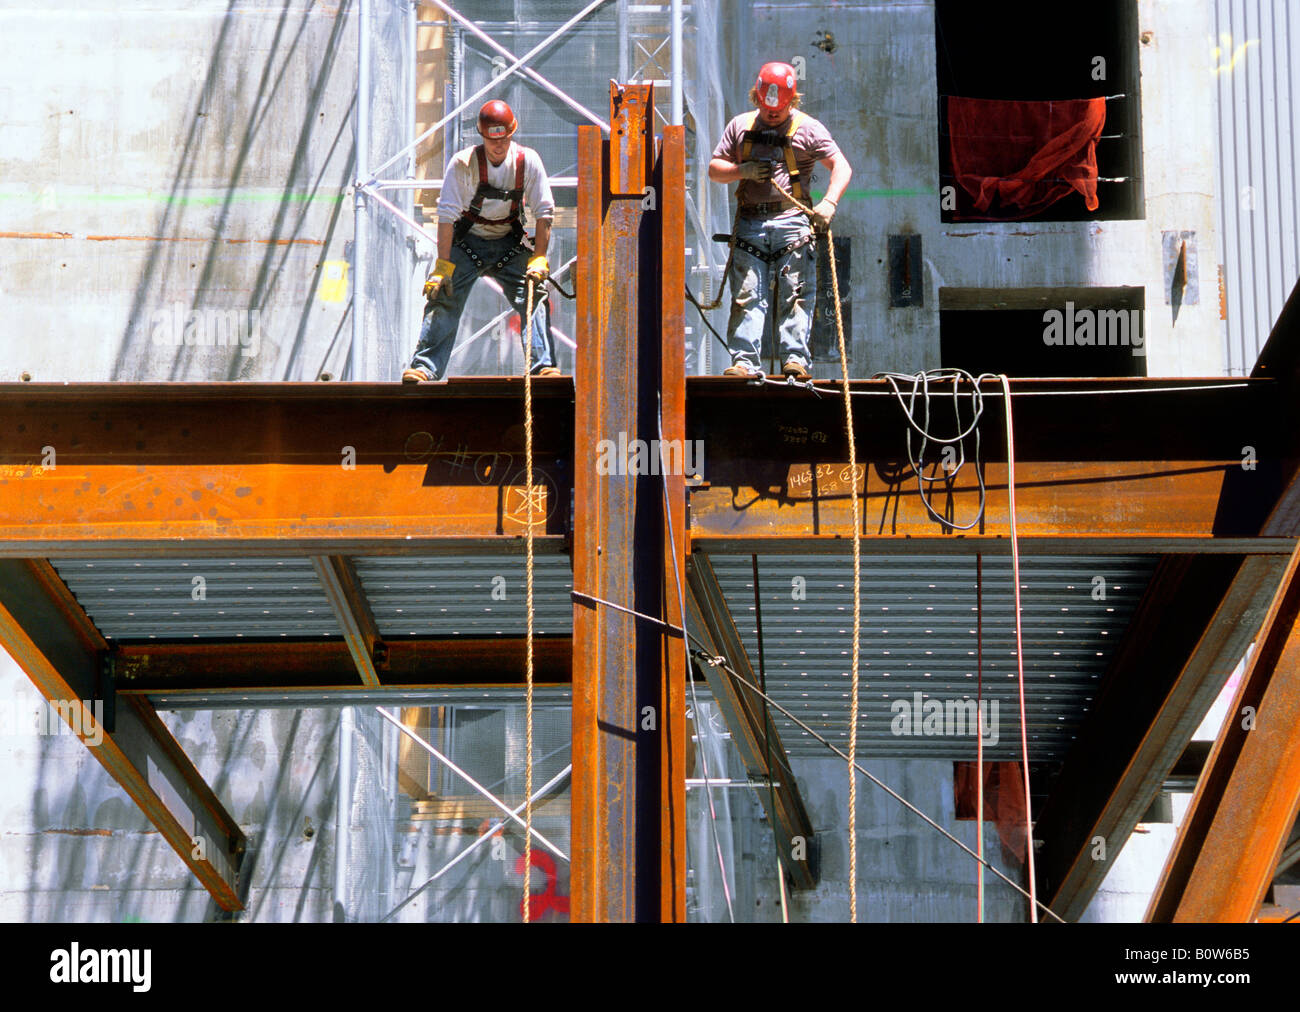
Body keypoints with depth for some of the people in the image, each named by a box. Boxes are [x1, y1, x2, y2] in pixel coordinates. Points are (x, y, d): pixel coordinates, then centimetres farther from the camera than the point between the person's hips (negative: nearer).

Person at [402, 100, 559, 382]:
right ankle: (424, 367, -10)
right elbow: (447, 214, -19)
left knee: (534, 296, -14)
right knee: (443, 297, -13)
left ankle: (544, 366, -10)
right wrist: (443, 264, -25)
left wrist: (538, 258, -16)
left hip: (509, 242, 2)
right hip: (467, 241, -1)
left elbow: (544, 211, -8)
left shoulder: (527, 161, -12)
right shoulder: (463, 163, -18)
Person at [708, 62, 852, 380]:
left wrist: (829, 202, -19)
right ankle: (745, 360, -4)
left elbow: (842, 167, -1)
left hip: (792, 222, -3)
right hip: (750, 224, 3)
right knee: (746, 296, -3)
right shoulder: (740, 126, 16)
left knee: (796, 294, -8)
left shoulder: (807, 128, 5)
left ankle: (796, 358, -9)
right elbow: (714, 170, 17)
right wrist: (743, 170, -4)